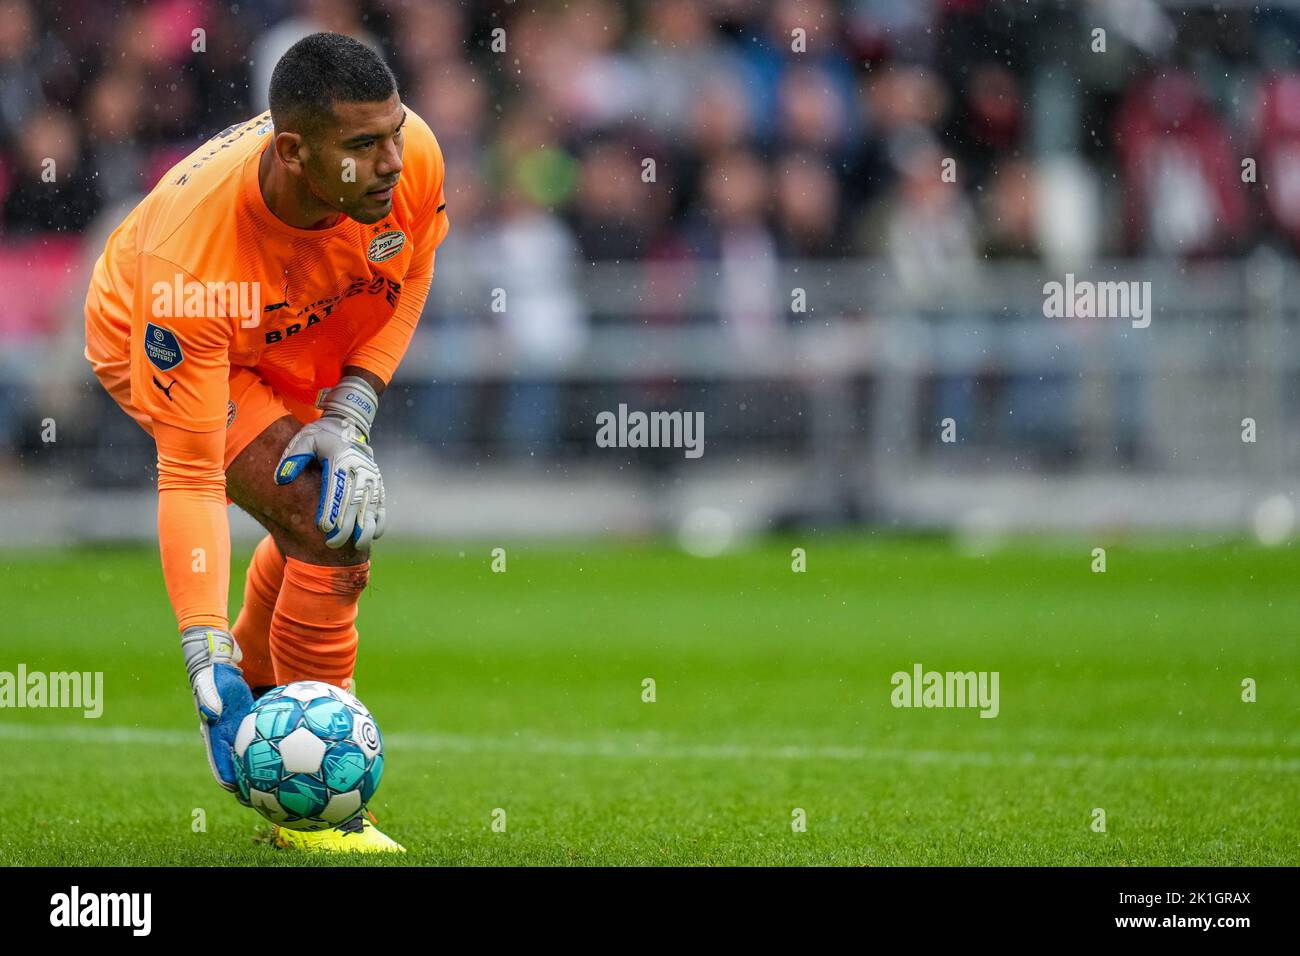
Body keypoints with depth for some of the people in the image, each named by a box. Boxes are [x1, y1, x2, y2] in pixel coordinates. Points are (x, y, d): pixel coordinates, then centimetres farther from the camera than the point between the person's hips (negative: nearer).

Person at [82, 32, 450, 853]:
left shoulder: (413, 158, -31)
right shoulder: (188, 266, -45)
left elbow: (408, 276, -6)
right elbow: (188, 476, -40)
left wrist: (351, 412, -17)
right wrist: (206, 664, -45)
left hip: (297, 341, 6)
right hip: (156, 346, -6)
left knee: (343, 517, 17)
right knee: (328, 534, -21)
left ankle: (257, 681, 48)